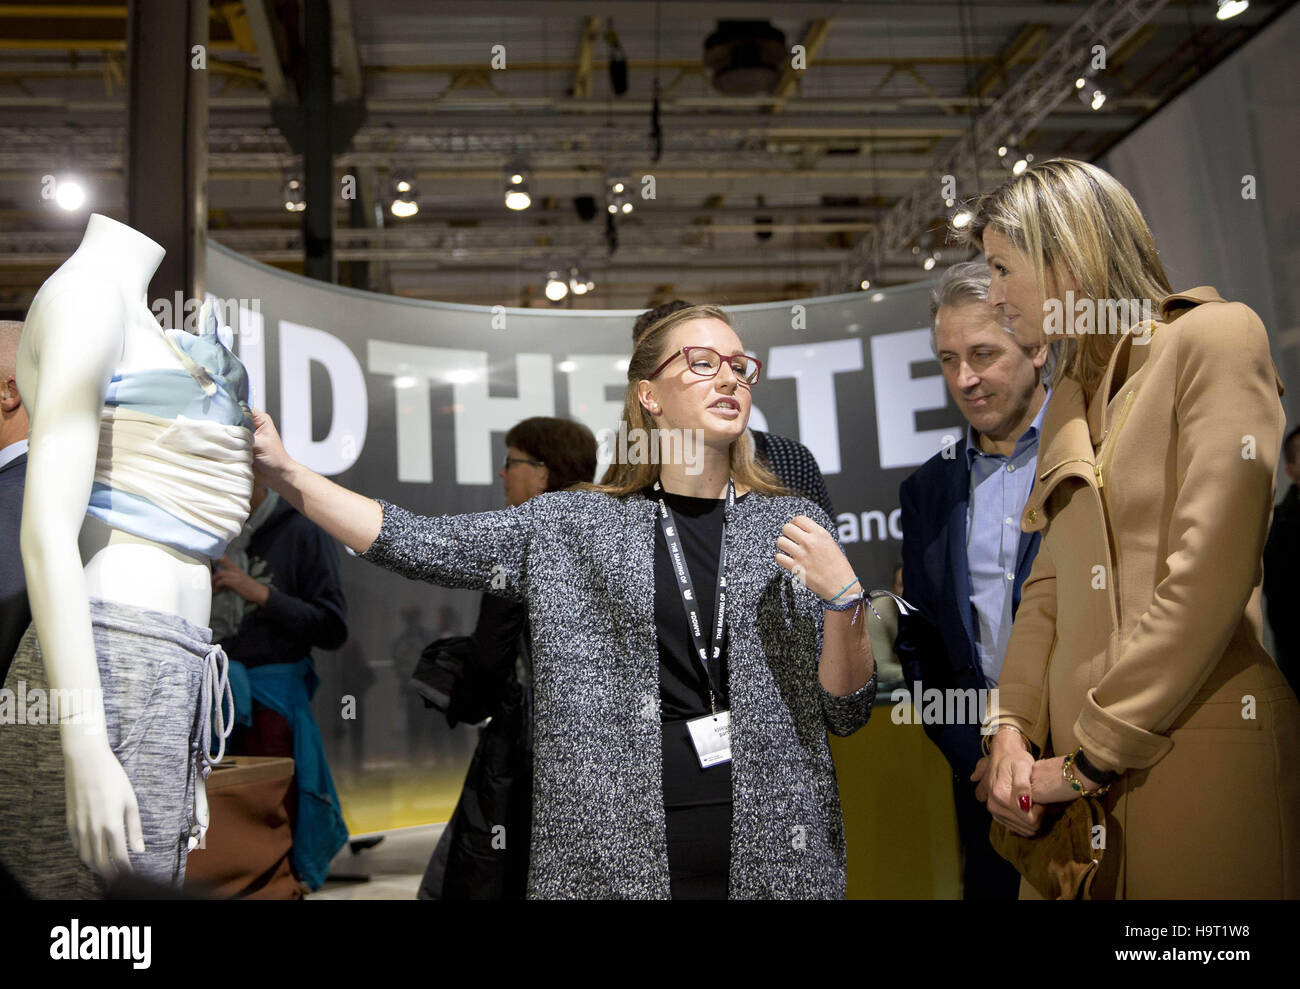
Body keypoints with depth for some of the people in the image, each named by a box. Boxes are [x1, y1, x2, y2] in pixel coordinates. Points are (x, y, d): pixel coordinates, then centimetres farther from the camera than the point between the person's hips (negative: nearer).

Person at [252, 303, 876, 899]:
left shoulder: (793, 525, 2)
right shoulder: (571, 527, 1)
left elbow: (845, 714, 2)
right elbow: (414, 544, -4)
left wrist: (842, 597, -15)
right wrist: (282, 471, -11)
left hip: (774, 847, 1)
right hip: (619, 852, 0)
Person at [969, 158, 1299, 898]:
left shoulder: (1216, 337, -7)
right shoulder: (1071, 393, 15)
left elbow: (1208, 574, -17)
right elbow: (1048, 582, 12)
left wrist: (1095, 754, -15)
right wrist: (1012, 729, -2)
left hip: (1198, 758, -6)